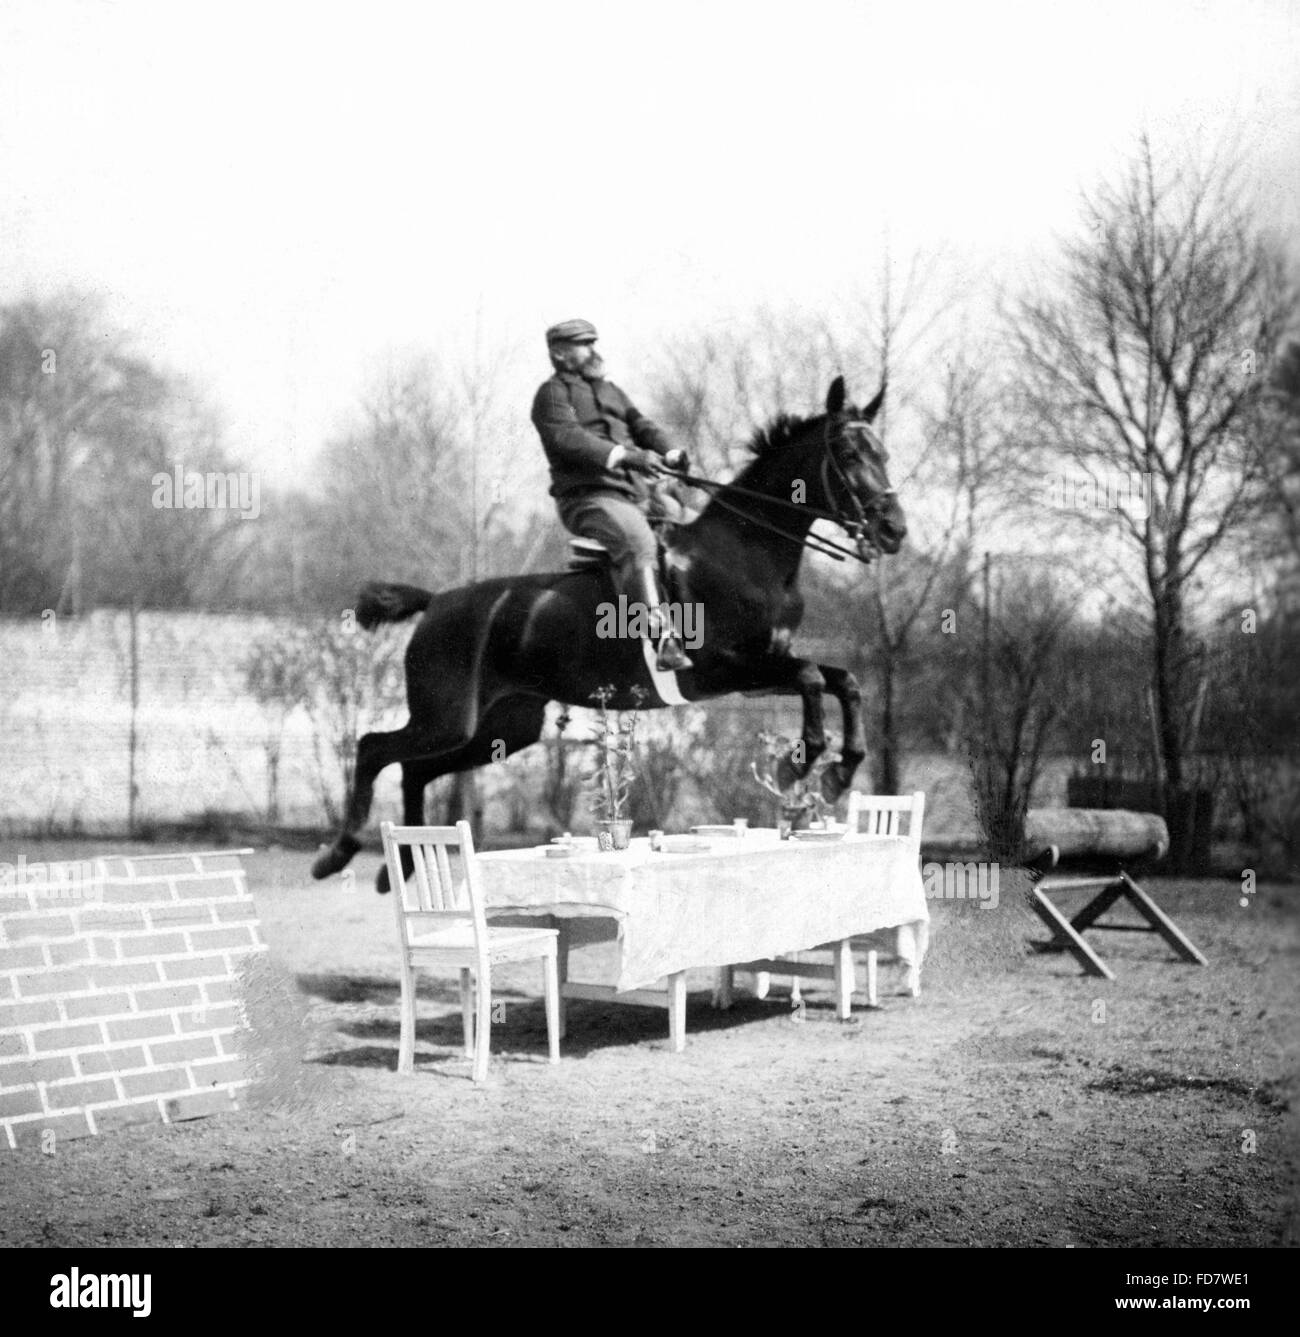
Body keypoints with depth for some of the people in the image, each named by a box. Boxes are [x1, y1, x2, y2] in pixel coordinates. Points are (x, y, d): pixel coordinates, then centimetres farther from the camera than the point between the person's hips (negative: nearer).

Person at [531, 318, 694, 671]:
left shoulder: (610, 390, 29)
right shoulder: (553, 393, 4)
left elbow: (640, 424, 18)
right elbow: (568, 438, -14)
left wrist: (670, 454, -4)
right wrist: (622, 454, -28)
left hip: (635, 495, 9)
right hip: (589, 497, -9)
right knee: (639, 542, -32)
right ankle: (661, 641, -42)